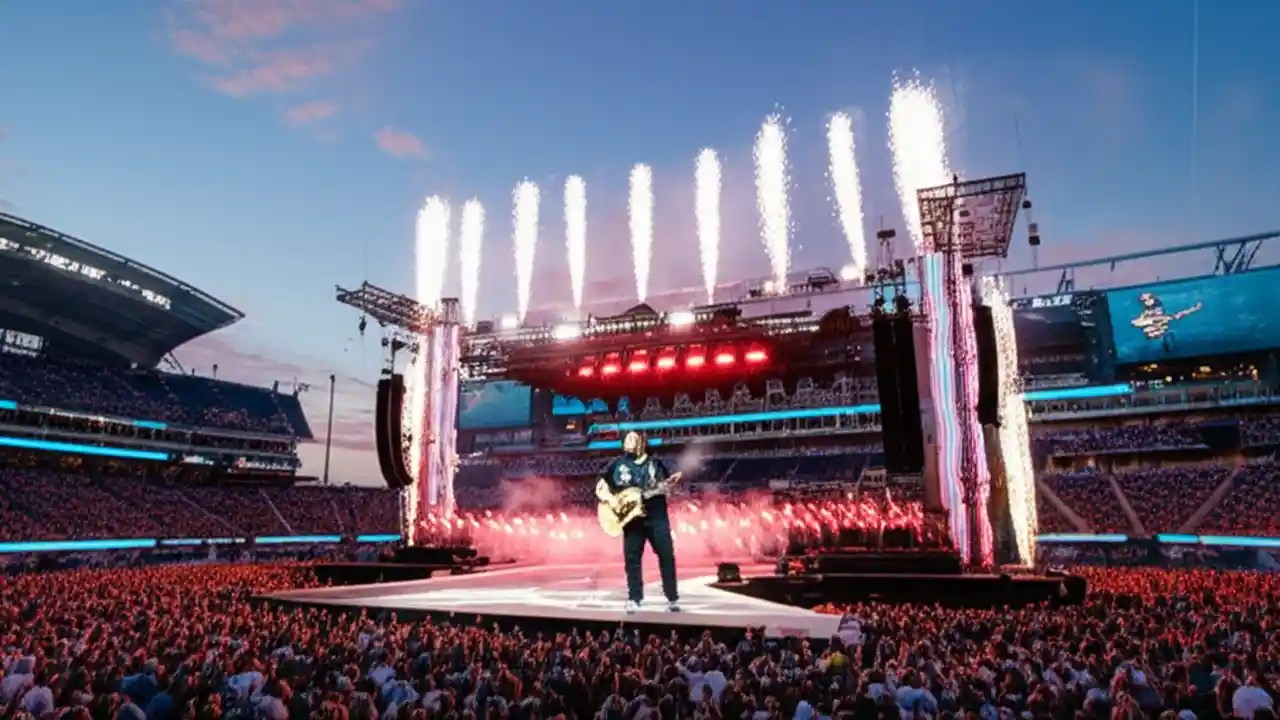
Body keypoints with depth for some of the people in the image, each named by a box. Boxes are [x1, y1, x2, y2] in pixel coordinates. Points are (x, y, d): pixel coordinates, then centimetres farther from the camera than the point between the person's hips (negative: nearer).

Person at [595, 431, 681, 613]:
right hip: (632, 517, 0)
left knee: (666, 555, -1)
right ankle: (634, 600, 7)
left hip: (656, 515, 0)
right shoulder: (617, 464, 7)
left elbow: (666, 485, 10)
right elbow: (600, 488, 8)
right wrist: (610, 499, -10)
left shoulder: (655, 462, 8)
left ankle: (673, 598, 9)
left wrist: (671, 482, -12)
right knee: (631, 558, -2)